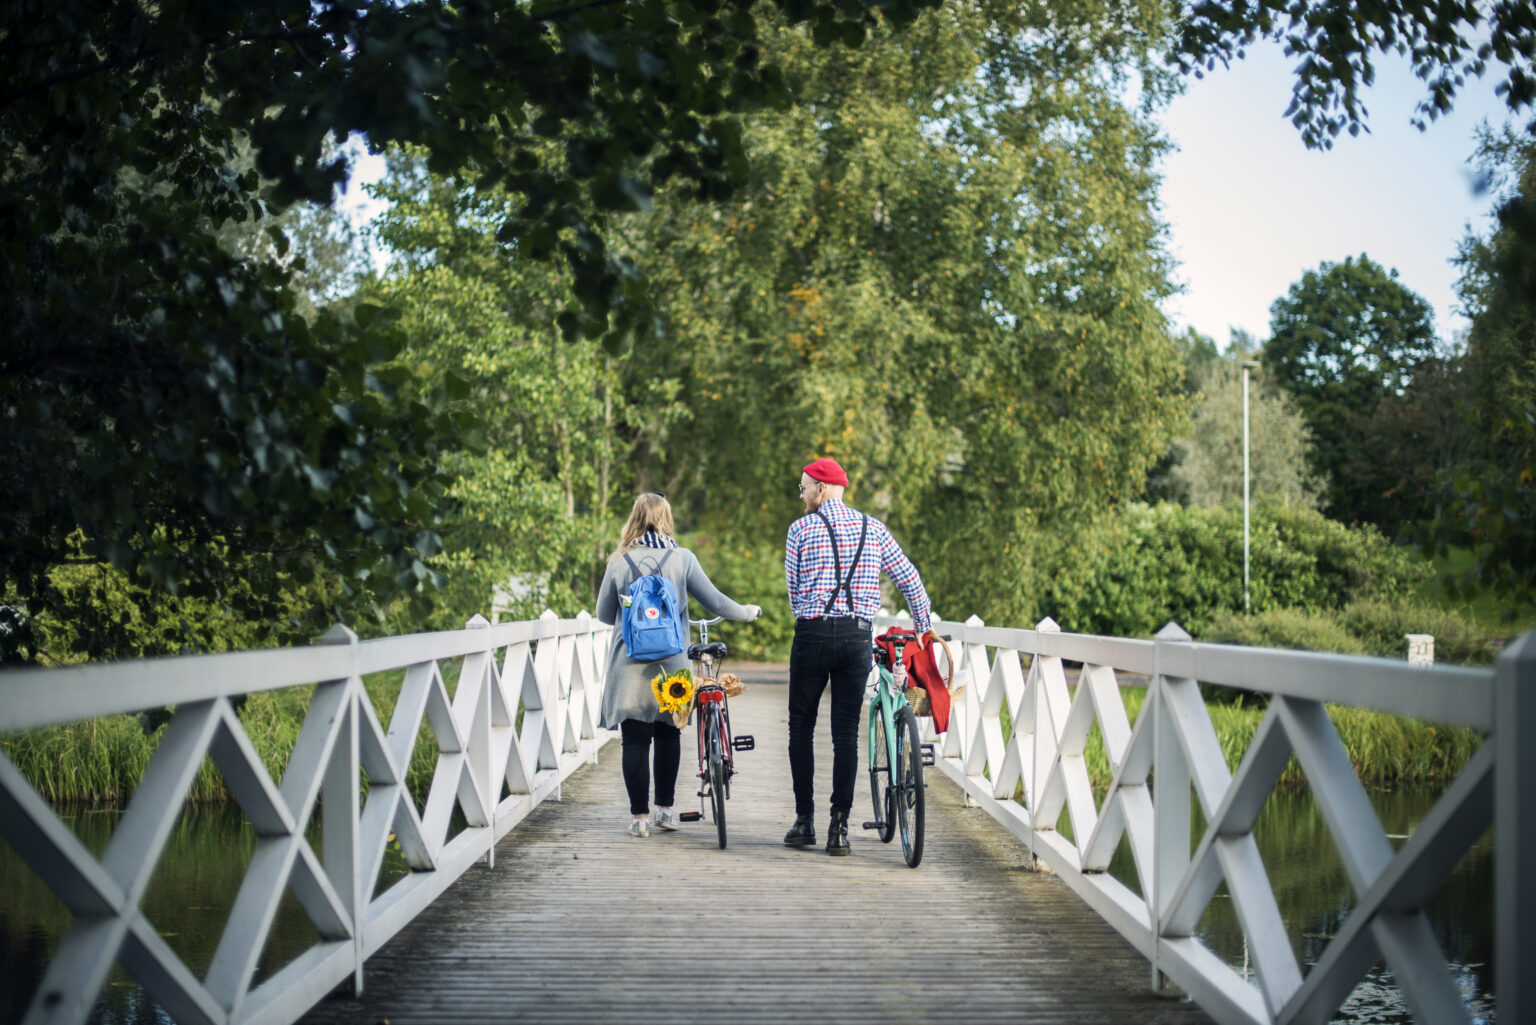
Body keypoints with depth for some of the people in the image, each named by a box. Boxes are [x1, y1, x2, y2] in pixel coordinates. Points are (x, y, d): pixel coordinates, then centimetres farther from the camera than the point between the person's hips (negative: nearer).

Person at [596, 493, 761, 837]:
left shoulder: (619, 562, -2)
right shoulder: (681, 558, -3)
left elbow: (604, 615, 8)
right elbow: (715, 602, 2)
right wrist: (748, 612, 20)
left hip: (630, 665, -1)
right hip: (670, 663, 1)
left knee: (635, 740, 2)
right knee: (668, 734, 17)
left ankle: (640, 816, 2)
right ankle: (665, 809, 21)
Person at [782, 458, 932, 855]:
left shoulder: (801, 528, 1)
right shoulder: (873, 528, 9)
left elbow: (792, 587, 7)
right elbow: (909, 577, 11)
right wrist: (923, 626, 23)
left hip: (813, 633, -2)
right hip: (858, 636, 2)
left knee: (801, 726, 10)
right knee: (847, 732, 5)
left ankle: (804, 820, 10)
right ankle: (839, 828, 2)